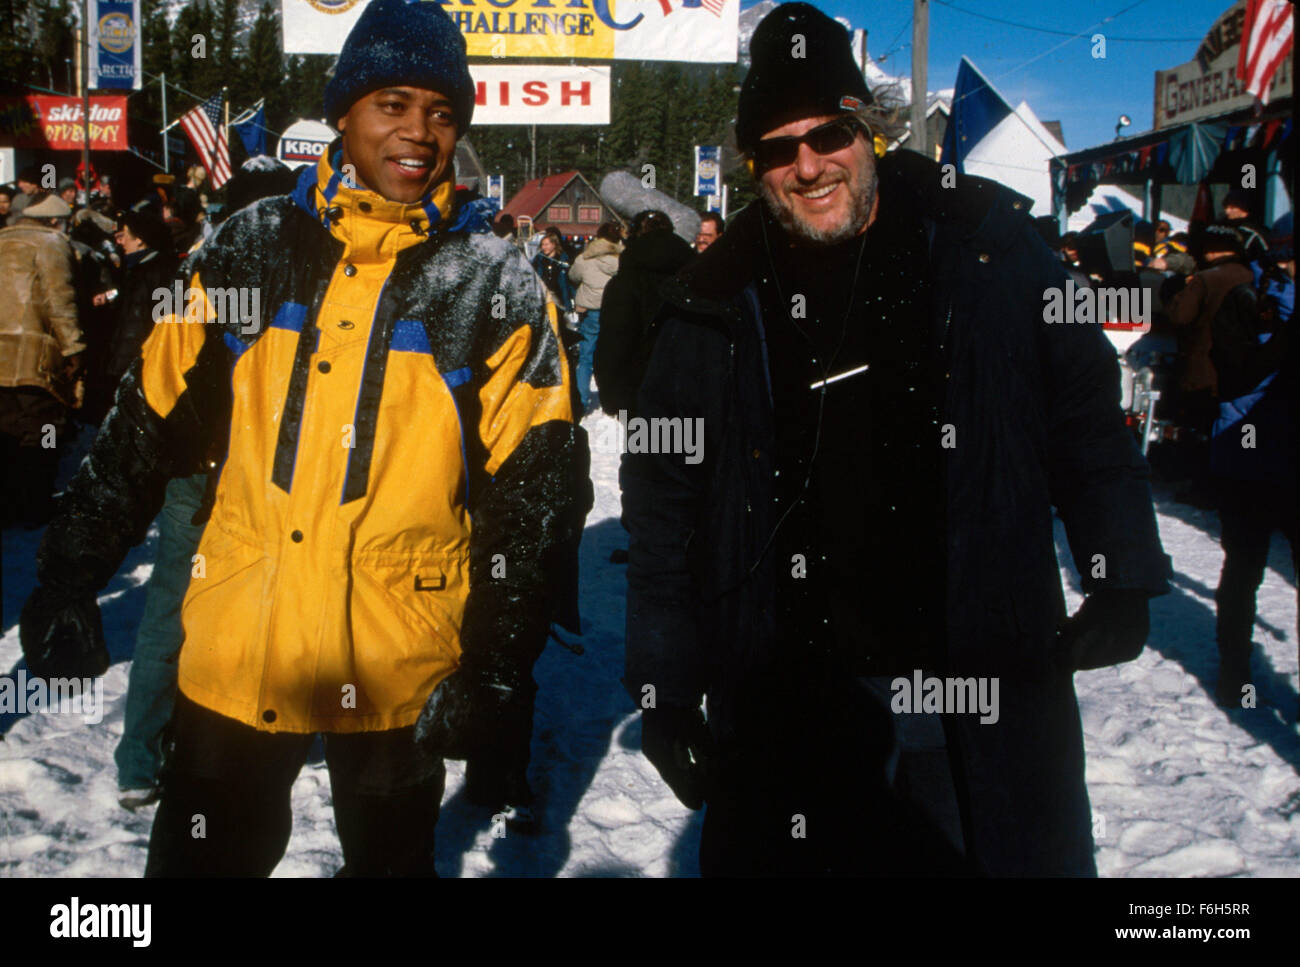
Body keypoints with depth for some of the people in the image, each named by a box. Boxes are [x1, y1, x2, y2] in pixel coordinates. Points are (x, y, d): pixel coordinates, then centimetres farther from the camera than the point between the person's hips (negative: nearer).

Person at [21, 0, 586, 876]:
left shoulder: (497, 285, -4)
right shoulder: (254, 247, 2)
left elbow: (531, 490, -4)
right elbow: (150, 421, 6)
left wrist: (500, 668, -9)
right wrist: (70, 580, 2)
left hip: (402, 668, -2)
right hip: (232, 654, 2)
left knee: (392, 856, 16)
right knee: (200, 857, 16)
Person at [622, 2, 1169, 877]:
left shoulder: (986, 244, -1)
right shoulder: (718, 303, 0)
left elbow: (1087, 412, 7)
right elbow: (664, 507, 4)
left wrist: (1124, 578, 0)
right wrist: (665, 691, 3)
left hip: (992, 691, 1)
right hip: (793, 710, 0)